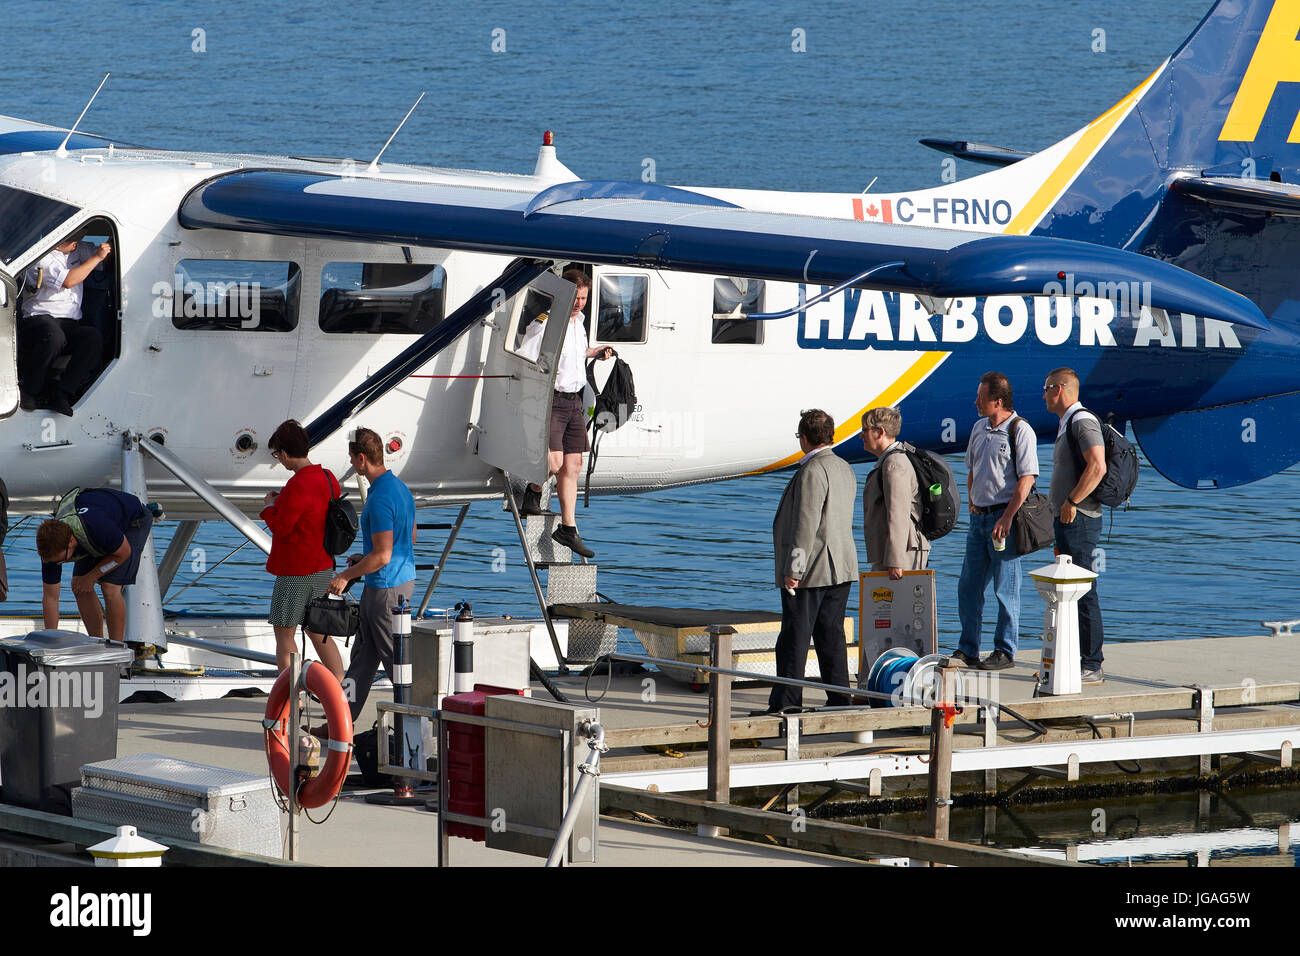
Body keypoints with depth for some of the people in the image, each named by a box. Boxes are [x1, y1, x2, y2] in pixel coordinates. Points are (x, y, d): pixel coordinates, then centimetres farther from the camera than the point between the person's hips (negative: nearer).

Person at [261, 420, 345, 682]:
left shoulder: (298, 486, -23)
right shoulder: (329, 479, 5)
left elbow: (280, 527, -20)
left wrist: (270, 506, -1)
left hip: (296, 572, -9)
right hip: (323, 567, 9)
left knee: (284, 633, 3)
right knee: (318, 632, 16)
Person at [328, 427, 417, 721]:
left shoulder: (381, 499, -23)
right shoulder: (399, 487, 9)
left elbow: (382, 557, -25)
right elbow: (410, 538, 20)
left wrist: (346, 575, -12)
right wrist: (364, 558, 24)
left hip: (386, 587, -10)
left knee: (396, 658, -1)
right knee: (363, 654, 14)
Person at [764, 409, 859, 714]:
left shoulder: (811, 472, -16)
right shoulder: (844, 469, 12)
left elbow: (806, 523, -21)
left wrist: (793, 568, -19)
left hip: (810, 571, -9)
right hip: (841, 568, 9)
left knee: (794, 637, -4)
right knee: (831, 635, 11)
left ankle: (785, 702, -3)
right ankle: (839, 699, 11)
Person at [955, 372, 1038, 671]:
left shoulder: (1020, 431, -11)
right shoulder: (980, 427, 13)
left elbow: (1027, 478, -16)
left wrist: (1007, 518, -20)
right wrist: (972, 506, 14)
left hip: (1004, 515, -8)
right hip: (979, 517, 8)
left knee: (1006, 589, -3)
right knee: (968, 586, 8)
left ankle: (1005, 651, 3)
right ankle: (968, 649, 15)